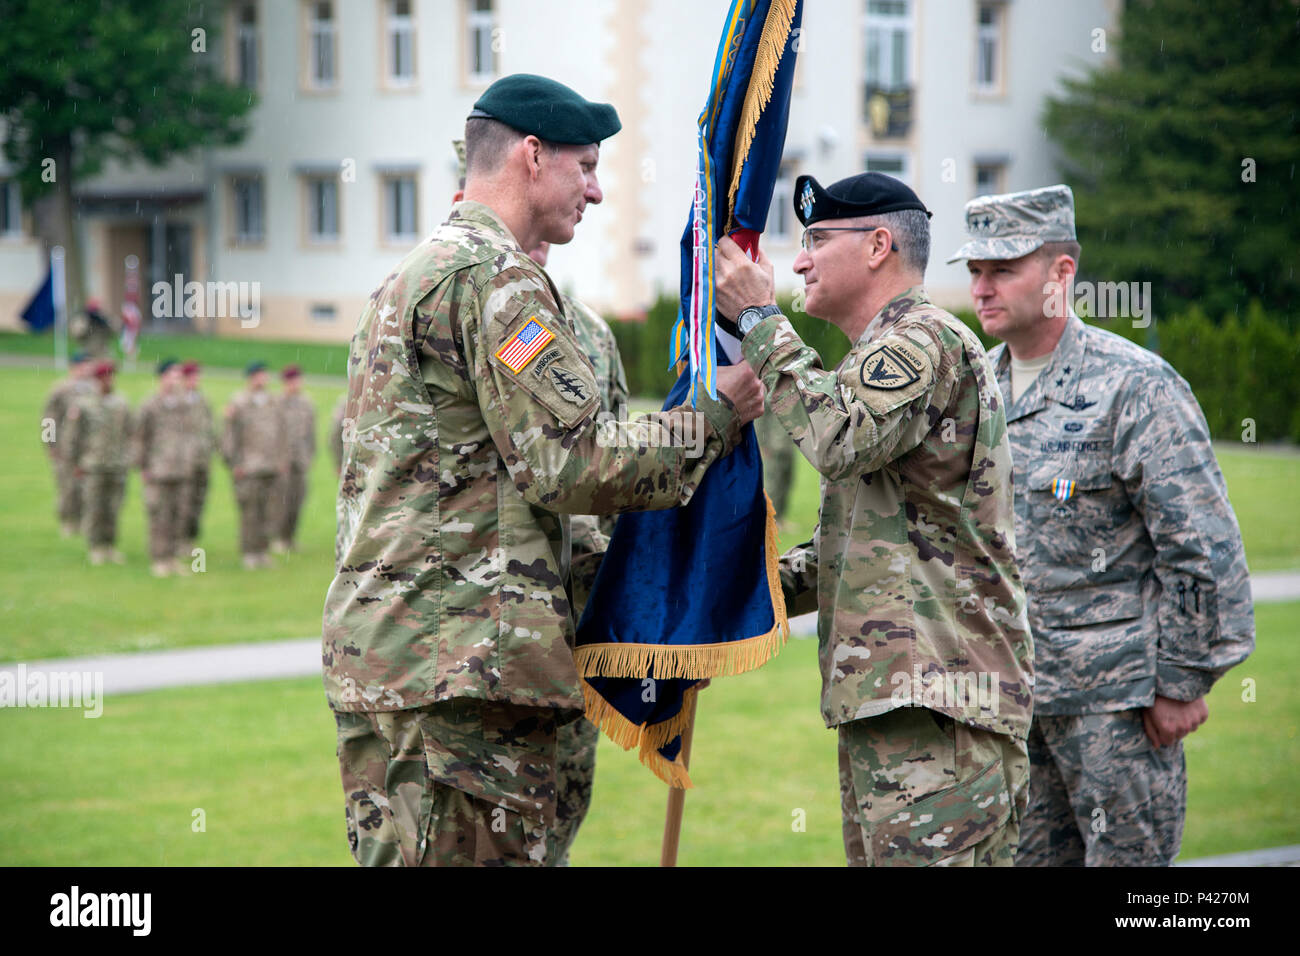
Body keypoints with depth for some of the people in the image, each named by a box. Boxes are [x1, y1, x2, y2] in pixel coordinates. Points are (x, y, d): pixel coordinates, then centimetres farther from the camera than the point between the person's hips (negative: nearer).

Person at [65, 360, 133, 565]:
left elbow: (129, 433, 15)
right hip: (92, 465, -3)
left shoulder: (121, 404, 9)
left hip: (117, 465, 3)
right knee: (94, 508, -4)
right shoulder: (83, 404, -2)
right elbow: (73, 435, -1)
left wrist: (127, 460, 9)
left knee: (113, 508, 4)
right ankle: (96, 548, 4)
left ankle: (111, 546, 12)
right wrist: (75, 463, -3)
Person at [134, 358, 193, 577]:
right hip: (158, 472, -5)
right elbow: (140, 438, -3)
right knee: (159, 516, -4)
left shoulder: (184, 406, 9)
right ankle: (159, 560, 2)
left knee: (178, 515, 7)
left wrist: (189, 460, 15)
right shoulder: (150, 407, -7)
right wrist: (142, 467, -3)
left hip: (181, 472, 5)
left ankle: (172, 557, 16)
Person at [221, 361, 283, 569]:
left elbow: (279, 432, 22)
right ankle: (249, 554, -3)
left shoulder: (271, 403, 14)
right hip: (248, 467, -6)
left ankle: (261, 552, 12)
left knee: (265, 512, 6)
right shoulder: (239, 403, -5)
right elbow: (230, 435, -6)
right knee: (249, 511, -7)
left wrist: (280, 458, 16)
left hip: (270, 468, 6)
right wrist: (234, 464, -10)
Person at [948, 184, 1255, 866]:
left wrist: (1182, 683, -12)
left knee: (1126, 855, -2)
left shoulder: (1136, 387, -12)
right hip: (1010, 692, 7)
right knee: (1032, 855, 11)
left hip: (1117, 692, -7)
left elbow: (1204, 547, -13)